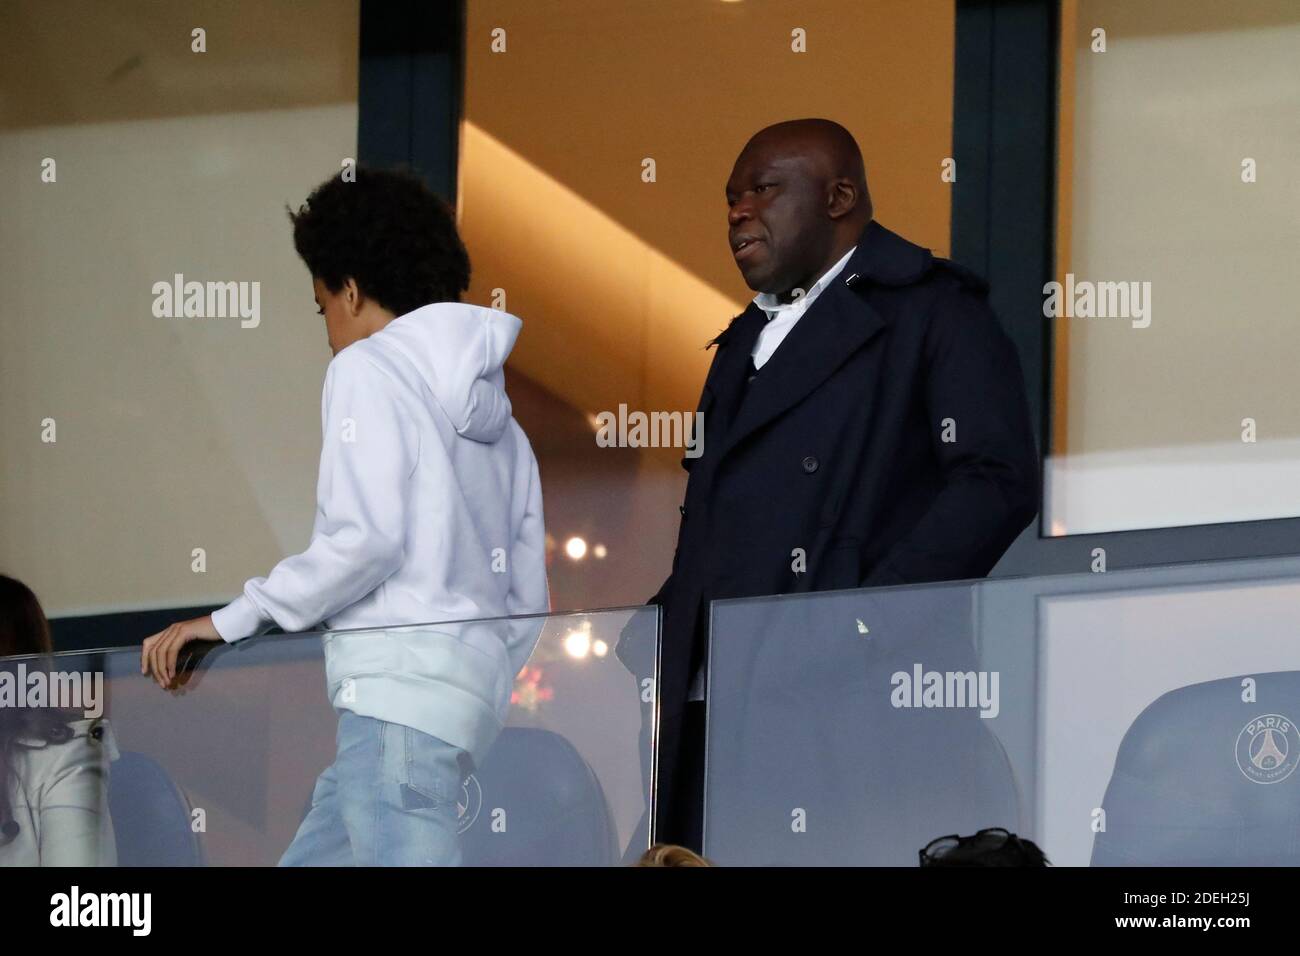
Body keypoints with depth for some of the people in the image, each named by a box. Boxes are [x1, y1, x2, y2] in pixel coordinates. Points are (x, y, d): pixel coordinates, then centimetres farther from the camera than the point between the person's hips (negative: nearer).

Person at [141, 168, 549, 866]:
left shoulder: (367, 369, 0)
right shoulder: (496, 415, 23)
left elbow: (365, 536, -14)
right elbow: (528, 596, 20)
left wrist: (230, 620, -7)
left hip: (398, 686, -9)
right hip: (473, 693, 9)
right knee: (312, 859, 10)